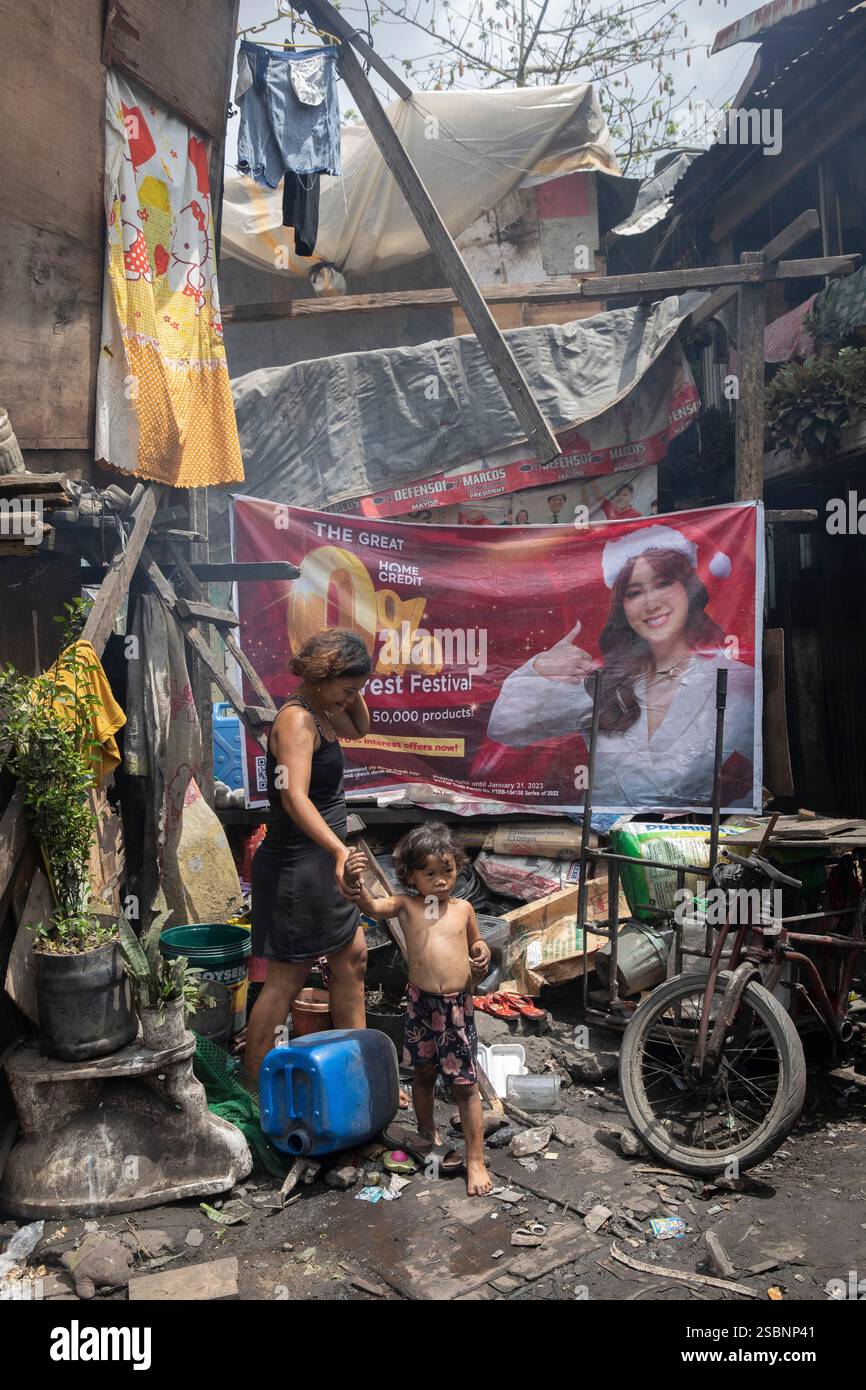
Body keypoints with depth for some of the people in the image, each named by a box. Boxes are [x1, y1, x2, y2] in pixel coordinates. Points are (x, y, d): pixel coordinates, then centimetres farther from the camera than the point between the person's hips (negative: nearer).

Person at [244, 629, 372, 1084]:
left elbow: (360, 728, 27)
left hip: (319, 863, 10)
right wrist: (339, 850, -48)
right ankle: (254, 1082, 17)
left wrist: (352, 694, 6)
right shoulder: (297, 719, -22)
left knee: (352, 956, 18)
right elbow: (294, 796, -36)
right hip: (295, 864, -10)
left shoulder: (320, 713, 7)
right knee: (287, 978, 2)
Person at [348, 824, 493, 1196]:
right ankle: (428, 1134, 43)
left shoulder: (463, 908, 3)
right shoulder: (407, 905, -3)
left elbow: (475, 941, 20)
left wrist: (482, 954, -3)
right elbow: (373, 907, -22)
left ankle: (475, 1161, 12)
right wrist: (356, 884, -42)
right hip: (421, 1003, 0)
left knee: (465, 1084, 3)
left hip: (458, 1005, 0)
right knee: (423, 1074, 18)